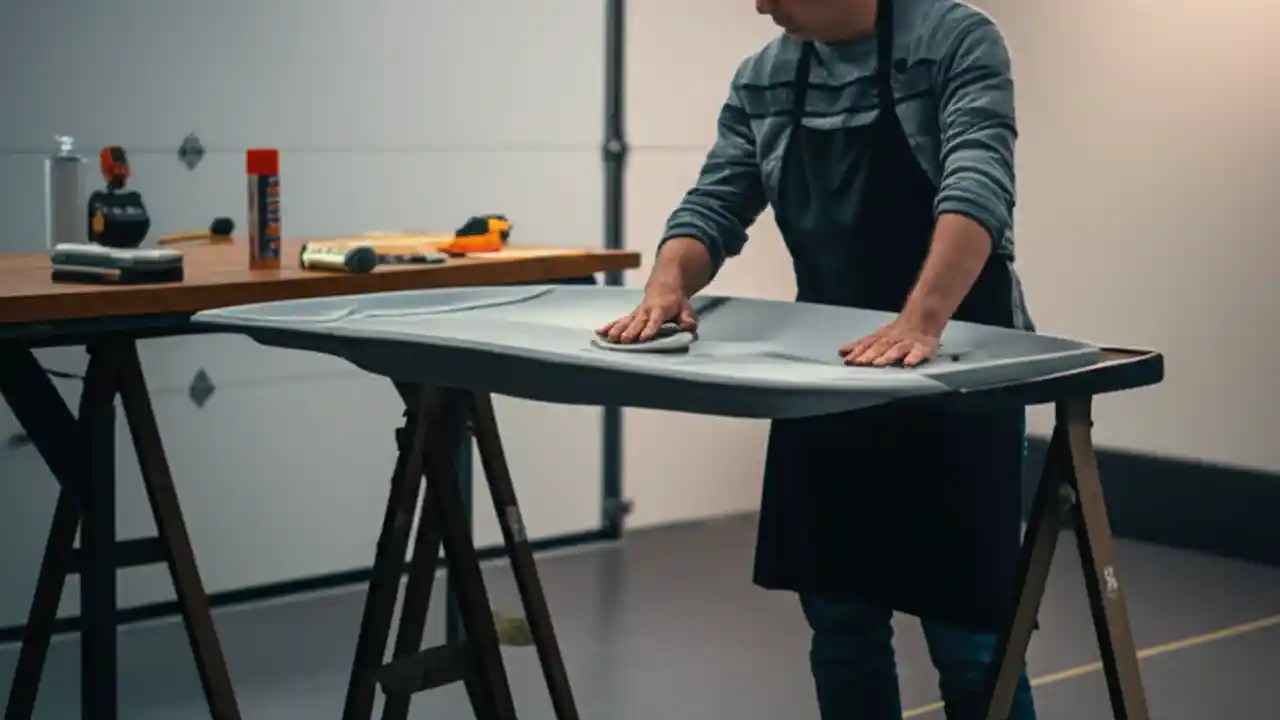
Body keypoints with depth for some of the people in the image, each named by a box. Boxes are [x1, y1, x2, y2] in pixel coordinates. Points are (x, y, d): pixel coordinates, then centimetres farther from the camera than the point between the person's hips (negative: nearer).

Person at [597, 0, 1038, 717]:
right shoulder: (761, 81, 6)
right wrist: (667, 283, -19)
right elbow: (715, 206, 3)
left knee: (965, 633, -1)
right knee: (840, 621, 10)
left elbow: (977, 188, -26)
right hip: (826, 376, 6)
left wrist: (921, 321, -42)